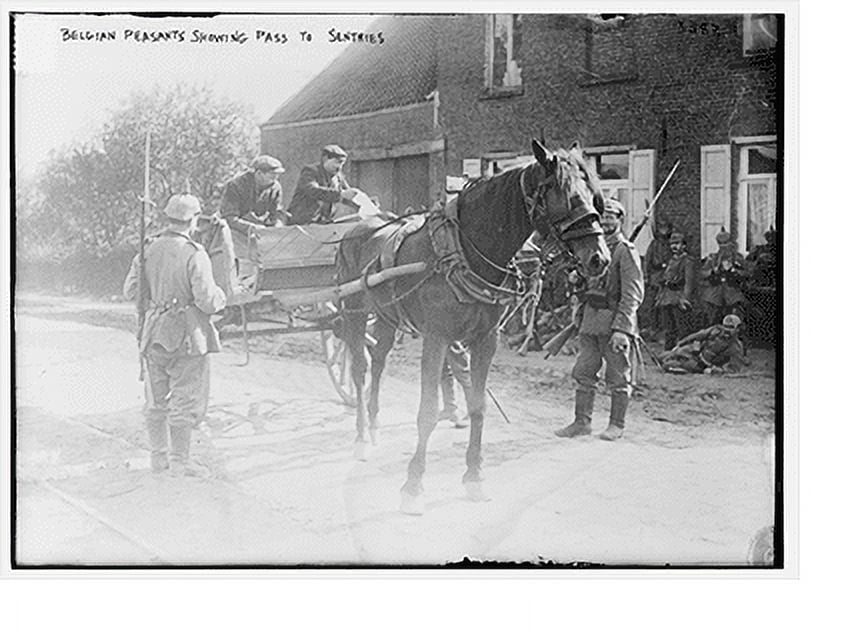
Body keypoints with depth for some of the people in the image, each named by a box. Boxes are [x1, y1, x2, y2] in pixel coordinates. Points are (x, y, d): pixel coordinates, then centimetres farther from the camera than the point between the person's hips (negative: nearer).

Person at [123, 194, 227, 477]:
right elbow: (207, 301, -19)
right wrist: (219, 295, 2)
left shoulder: (148, 250, 1)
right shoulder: (194, 255, -16)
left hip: (153, 334, 6)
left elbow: (130, 291, 5)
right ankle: (179, 461, 8)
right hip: (188, 336, -6)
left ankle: (158, 455, 26)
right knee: (186, 400, 4)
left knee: (156, 398, 17)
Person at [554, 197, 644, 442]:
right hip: (590, 322, 7)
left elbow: (633, 294, -14)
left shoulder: (626, 251, -8)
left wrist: (621, 329, -21)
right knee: (583, 373, 7)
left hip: (614, 322, -7)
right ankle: (582, 421, 15)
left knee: (618, 378, 3)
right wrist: (580, 318, 16)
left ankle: (617, 425, 12)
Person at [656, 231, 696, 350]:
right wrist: (660, 296, 20)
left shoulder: (687, 261, -7)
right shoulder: (671, 261, 18)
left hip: (679, 298, -8)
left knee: (681, 329, -7)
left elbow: (689, 282, -15)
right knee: (668, 329, 13)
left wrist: (685, 298, -24)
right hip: (667, 299, 8)